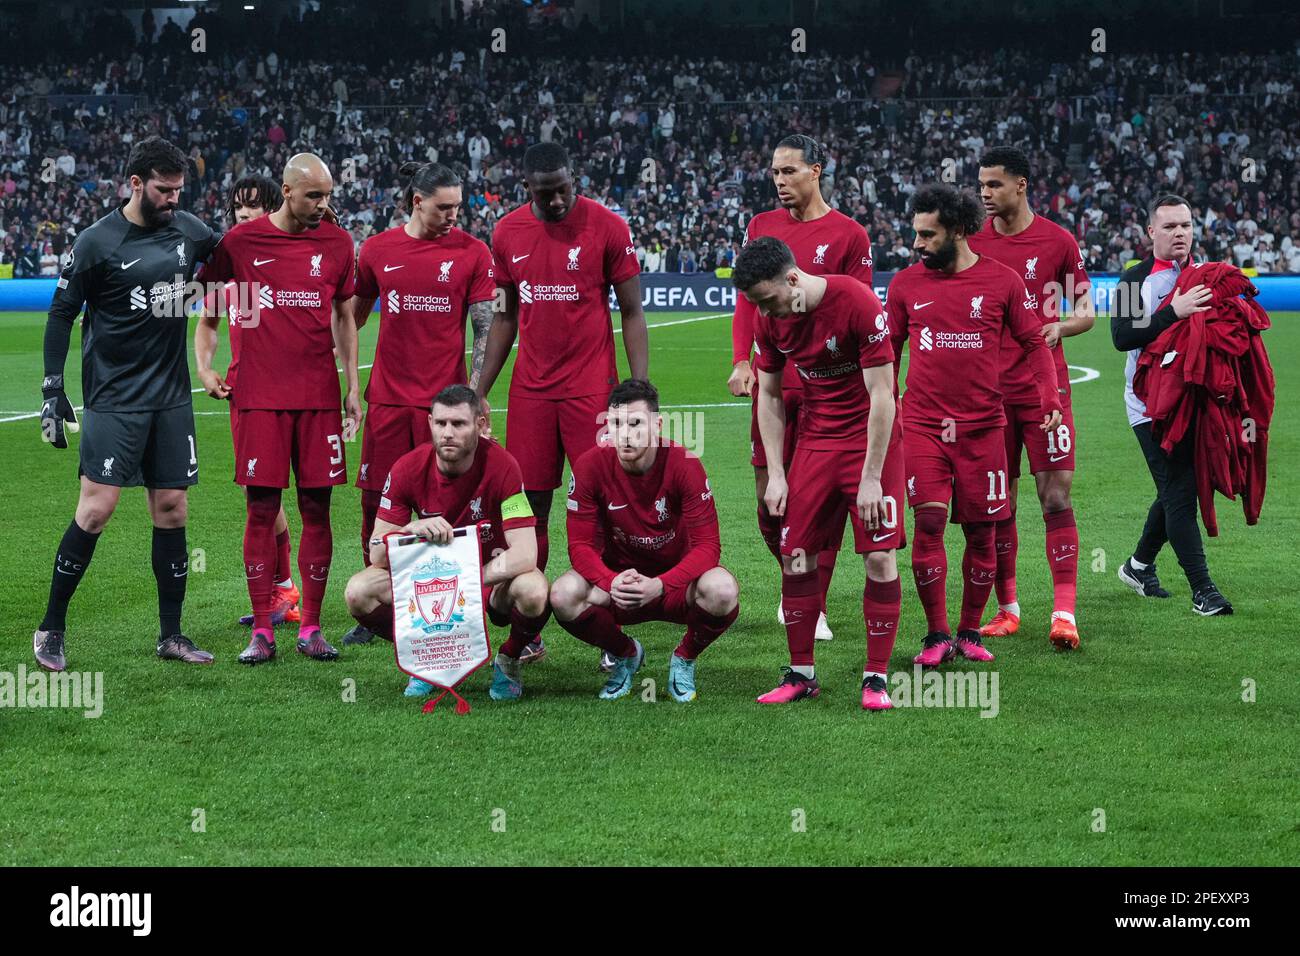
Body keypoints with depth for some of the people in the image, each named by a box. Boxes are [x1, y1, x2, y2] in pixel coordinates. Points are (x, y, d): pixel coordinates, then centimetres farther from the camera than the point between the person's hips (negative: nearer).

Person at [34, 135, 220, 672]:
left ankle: (171, 635, 15)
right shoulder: (96, 243, -8)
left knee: (172, 509, 6)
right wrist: (52, 392, -7)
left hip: (171, 396, 5)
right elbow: (61, 315, -3)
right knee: (97, 508, -10)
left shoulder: (188, 230, 6)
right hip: (114, 400, -5)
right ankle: (51, 630, 1)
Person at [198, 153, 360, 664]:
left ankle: (311, 627, 8)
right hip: (260, 396, -2)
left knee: (316, 507, 2)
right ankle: (262, 631, 4)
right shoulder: (242, 240, 0)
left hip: (319, 397, 2)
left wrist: (353, 386, 9)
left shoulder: (336, 243, 6)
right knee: (261, 510, -2)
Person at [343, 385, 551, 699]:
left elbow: (525, 553, -28)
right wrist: (412, 529, -36)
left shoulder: (501, 465, -22)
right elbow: (377, 555, -15)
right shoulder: (408, 468, -14)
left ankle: (509, 661, -2)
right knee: (359, 591, -22)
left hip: (493, 580, -3)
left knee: (534, 591, -37)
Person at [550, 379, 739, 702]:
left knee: (722, 590, -35)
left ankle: (685, 658, 1)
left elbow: (707, 545, -20)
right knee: (564, 595, -29)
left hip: (675, 583, -1)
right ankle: (625, 654, 5)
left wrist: (659, 585, -37)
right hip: (618, 577, 1)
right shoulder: (590, 467, -15)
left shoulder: (684, 465, -20)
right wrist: (611, 582, -34)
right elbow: (580, 545, -12)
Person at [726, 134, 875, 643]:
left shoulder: (848, 235, 0)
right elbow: (747, 299, 11)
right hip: (771, 380, 3)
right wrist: (741, 360, -2)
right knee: (769, 494, 4)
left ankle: (815, 605, 6)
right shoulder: (761, 226, 11)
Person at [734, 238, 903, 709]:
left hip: (871, 438, -5)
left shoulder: (857, 303, -22)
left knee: (880, 556, -9)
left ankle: (876, 678, -1)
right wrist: (775, 473, 1)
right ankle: (800, 674, 10)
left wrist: (870, 478, -19)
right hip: (815, 438, 5)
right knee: (795, 556, -1)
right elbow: (768, 396, 8)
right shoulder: (770, 320, -5)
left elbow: (881, 395, -19)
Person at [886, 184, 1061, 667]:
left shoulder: (1002, 281, 1)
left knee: (981, 531, 4)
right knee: (929, 521, -12)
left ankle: (969, 631, 20)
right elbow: (887, 352, 14)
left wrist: (1049, 396, -7)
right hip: (922, 423, 0)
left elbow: (1034, 342, 6)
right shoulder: (906, 283, 5)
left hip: (983, 424, 0)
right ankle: (937, 635, -2)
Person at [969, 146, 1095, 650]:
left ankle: (1064, 613, -8)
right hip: (989, 390, 2)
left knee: (1056, 496, -7)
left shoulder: (1058, 241, 0)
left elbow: (1086, 311, 5)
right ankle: (1007, 608, 16)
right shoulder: (972, 243, 5)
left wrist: (1060, 327, -15)